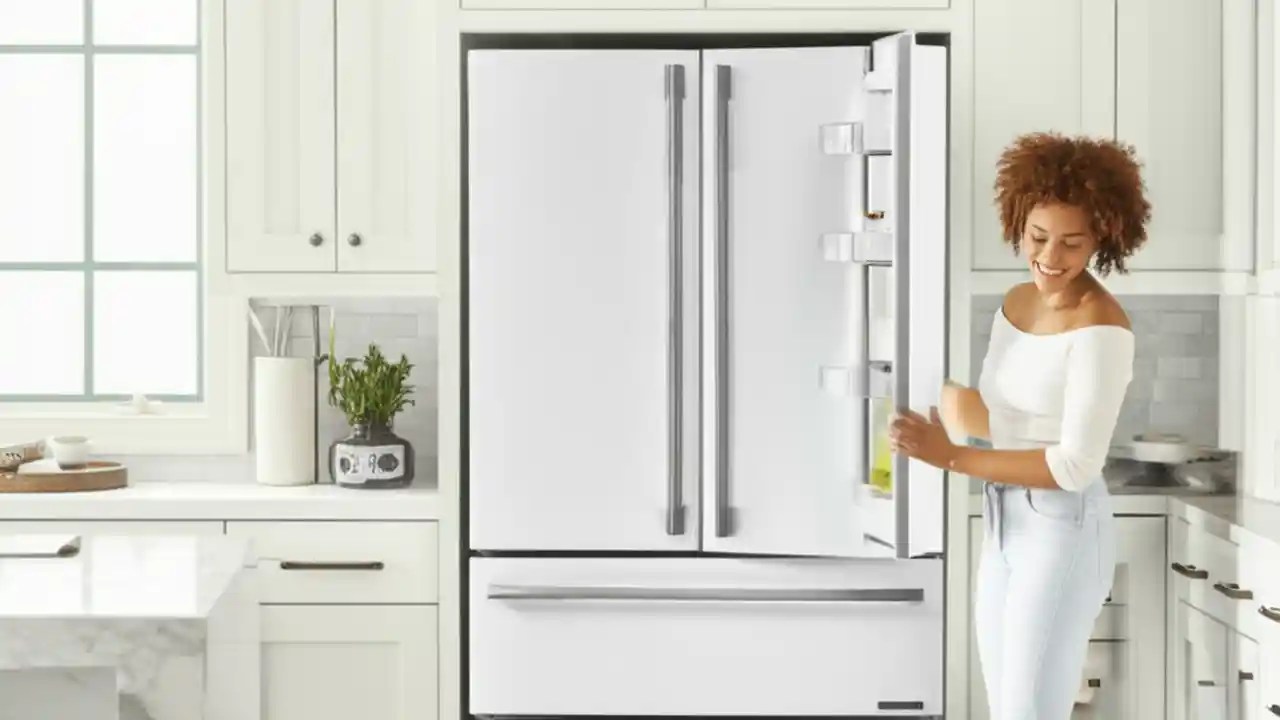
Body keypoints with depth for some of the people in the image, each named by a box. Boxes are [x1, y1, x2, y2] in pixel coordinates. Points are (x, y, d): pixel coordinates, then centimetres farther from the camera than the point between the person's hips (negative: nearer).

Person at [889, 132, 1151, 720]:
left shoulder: (1101, 329, -18)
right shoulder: (1016, 303, 7)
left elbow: (1075, 467, -21)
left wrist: (951, 457, -21)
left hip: (1063, 534, -8)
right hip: (1004, 530, 8)